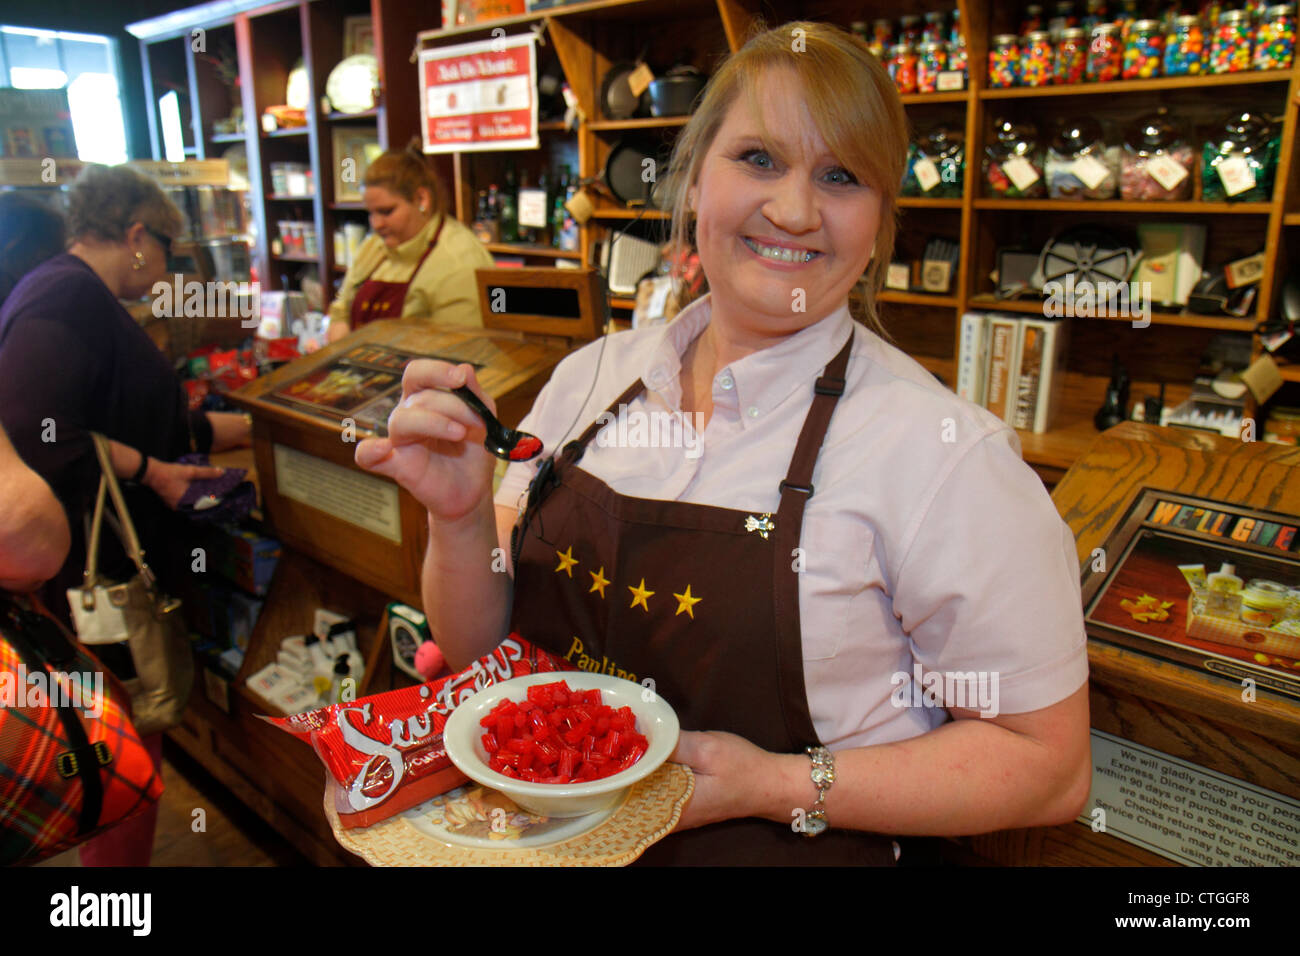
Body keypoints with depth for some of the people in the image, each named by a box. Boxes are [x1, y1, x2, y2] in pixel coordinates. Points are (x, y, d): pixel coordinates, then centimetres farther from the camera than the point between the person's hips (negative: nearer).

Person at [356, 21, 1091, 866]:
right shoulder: (594, 377, -2)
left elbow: (1048, 764, -9)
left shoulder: (944, 454, -16)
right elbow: (480, 654, 4)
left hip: (778, 846, -3)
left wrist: (779, 786, -17)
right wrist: (462, 520, -15)